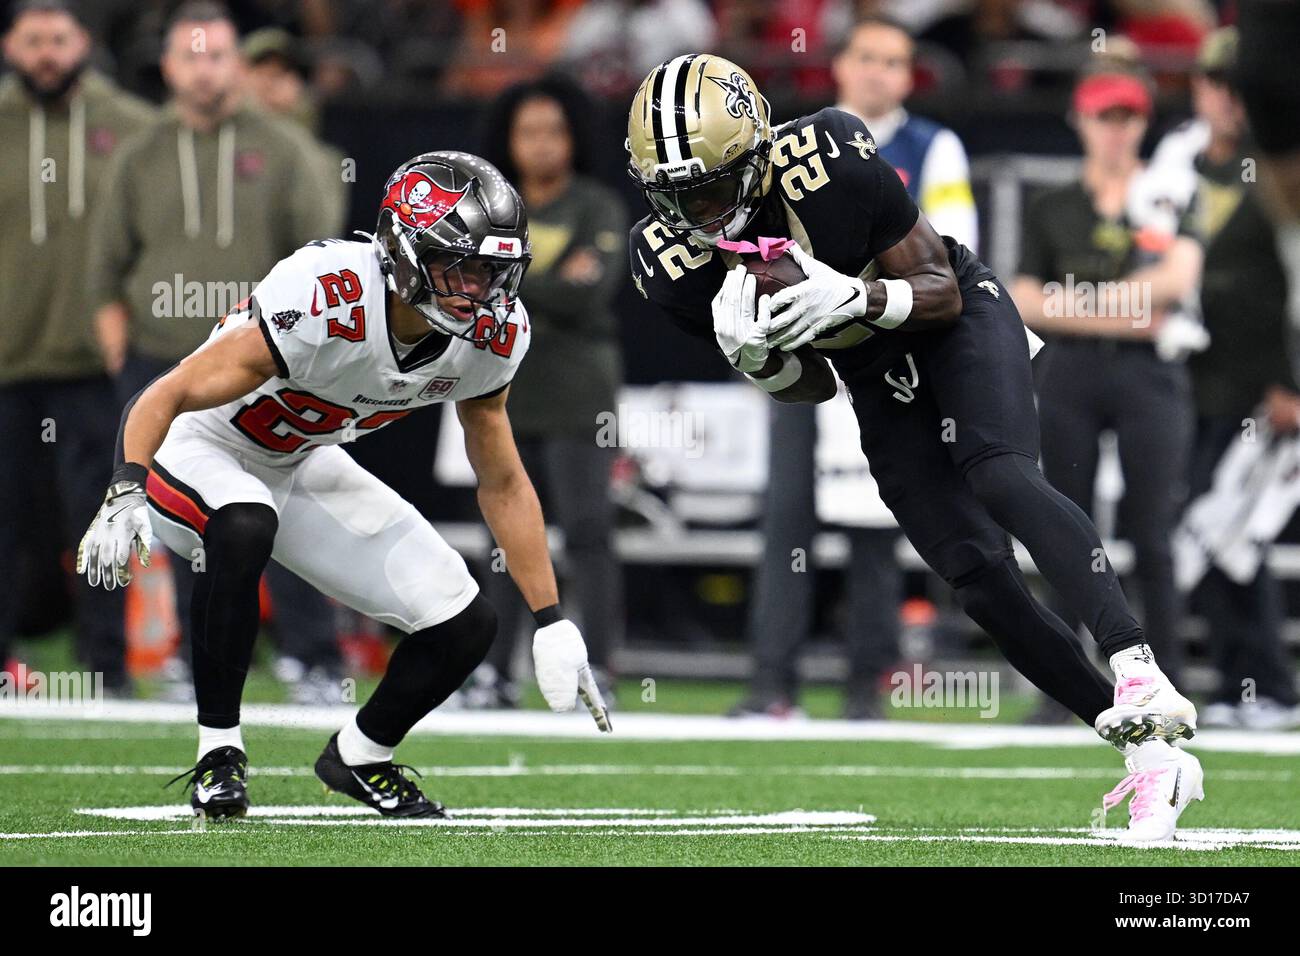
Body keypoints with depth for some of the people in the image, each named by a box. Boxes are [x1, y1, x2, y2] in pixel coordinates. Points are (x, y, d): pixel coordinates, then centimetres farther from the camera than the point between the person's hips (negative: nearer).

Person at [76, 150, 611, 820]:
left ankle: (361, 757, 24)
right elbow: (169, 395, -34)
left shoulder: (490, 334, -16)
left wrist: (552, 625, -3)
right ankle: (219, 751, -24)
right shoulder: (324, 301, -37)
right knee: (242, 527, -41)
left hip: (300, 465, 6)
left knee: (465, 626, -4)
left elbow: (503, 483, -1)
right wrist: (125, 496, -51)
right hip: (198, 446, -6)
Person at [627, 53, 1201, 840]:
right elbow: (811, 388, -4)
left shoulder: (828, 162, -30)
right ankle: (1151, 758, -5)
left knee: (1000, 479, -32)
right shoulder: (674, 265, -17)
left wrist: (856, 296, -39)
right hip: (880, 383, 4)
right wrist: (754, 359, -27)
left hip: (960, 321, -4)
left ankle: (1140, 675, -42)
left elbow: (942, 291, -19)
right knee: (977, 574, -8)